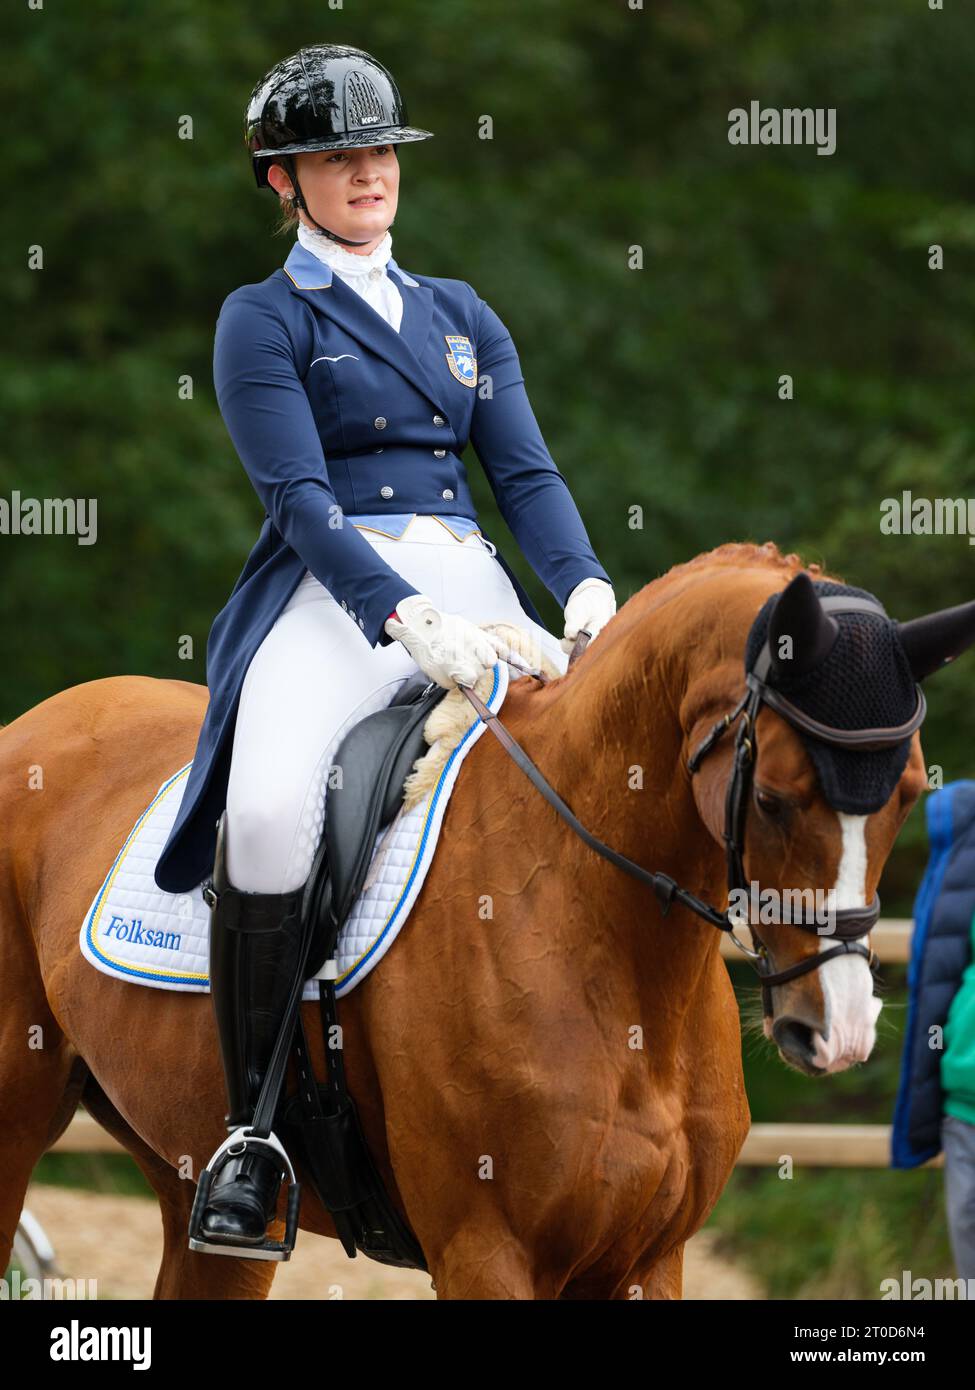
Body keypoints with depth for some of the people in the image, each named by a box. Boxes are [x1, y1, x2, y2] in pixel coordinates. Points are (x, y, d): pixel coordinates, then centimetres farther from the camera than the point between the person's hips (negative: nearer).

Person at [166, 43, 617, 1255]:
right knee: (270, 807, -34)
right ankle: (251, 1130, -22)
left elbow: (525, 471, 14)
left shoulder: (462, 317, 24)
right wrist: (407, 618, -22)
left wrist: (586, 588, -8)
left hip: (469, 580, 5)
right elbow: (300, 498, -5)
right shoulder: (263, 321, 8)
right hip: (333, 594, -5)